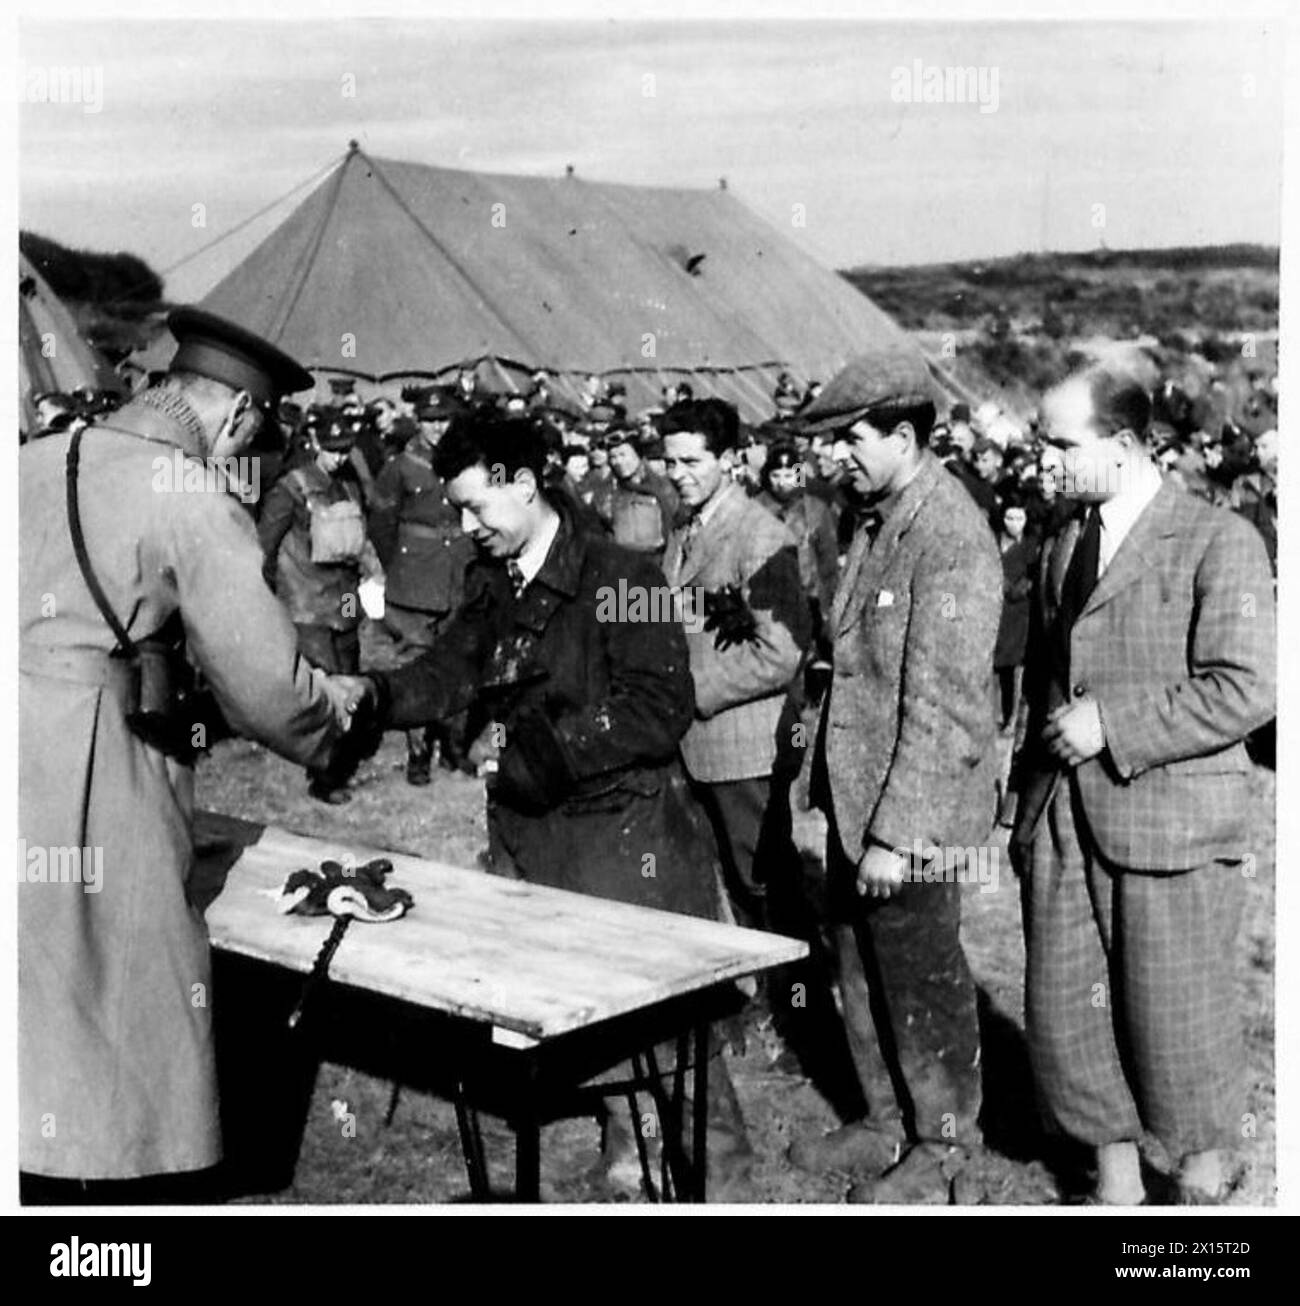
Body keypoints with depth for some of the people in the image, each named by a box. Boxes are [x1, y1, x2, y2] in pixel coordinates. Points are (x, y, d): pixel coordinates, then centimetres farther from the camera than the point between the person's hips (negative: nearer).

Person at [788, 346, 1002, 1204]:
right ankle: (887, 1125, 37)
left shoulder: (952, 539, -20)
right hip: (858, 801, 9)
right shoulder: (881, 522, 9)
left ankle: (941, 1151, 26)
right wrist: (842, 796, 14)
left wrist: (895, 833, -22)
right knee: (864, 971, 19)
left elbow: (941, 707, -23)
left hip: (913, 814, -8)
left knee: (923, 983, 8)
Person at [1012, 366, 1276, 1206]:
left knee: (1181, 1024, 5)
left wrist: (1113, 723, -16)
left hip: (1172, 823, -6)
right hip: (1061, 822, 6)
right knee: (1064, 1013, 8)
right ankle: (1117, 1182, 28)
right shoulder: (1063, 545, 15)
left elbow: (1246, 690, -15)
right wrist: (1034, 798, 13)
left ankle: (1203, 1188, 28)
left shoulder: (1220, 542, -7)